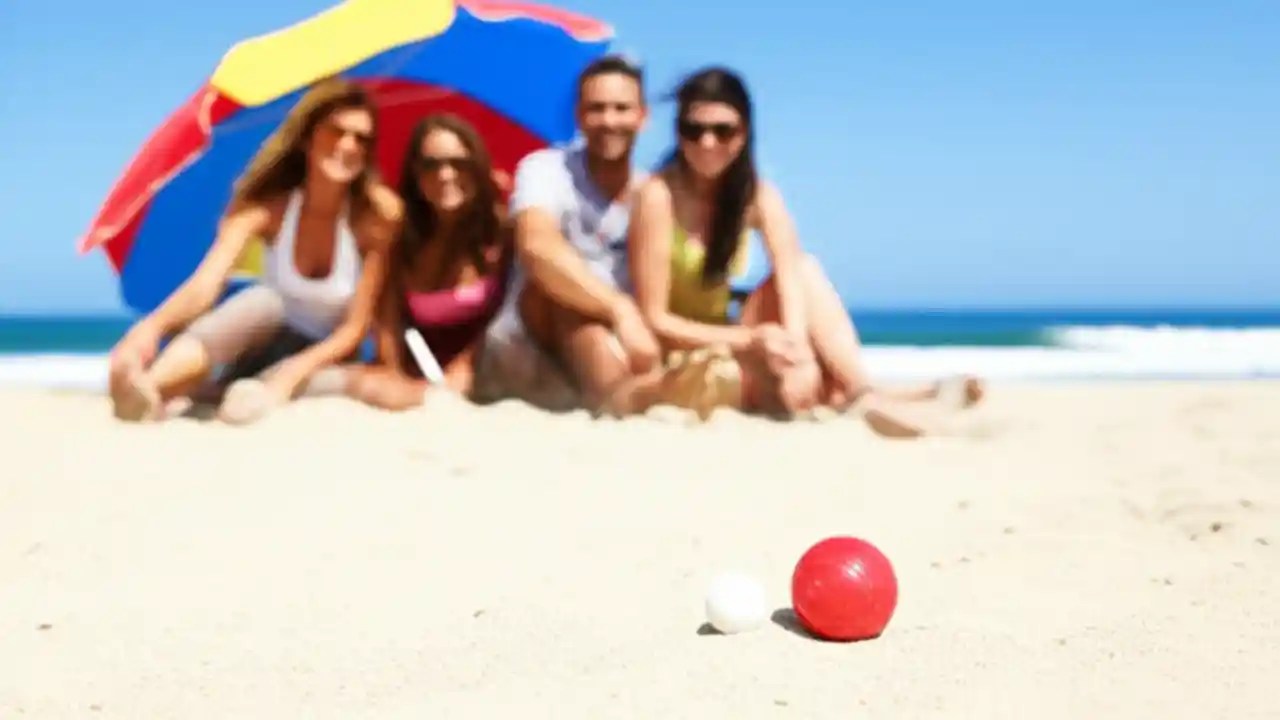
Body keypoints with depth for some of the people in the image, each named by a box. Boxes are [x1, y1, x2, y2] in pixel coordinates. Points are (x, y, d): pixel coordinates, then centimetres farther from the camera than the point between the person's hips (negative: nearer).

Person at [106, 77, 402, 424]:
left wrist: (296, 369, -37)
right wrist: (152, 325, -54)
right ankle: (150, 389, -60)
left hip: (323, 358, 2)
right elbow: (204, 285, -32)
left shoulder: (379, 214, -22)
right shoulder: (264, 207, -18)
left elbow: (356, 325, -20)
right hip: (267, 341, -1)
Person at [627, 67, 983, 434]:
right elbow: (654, 320, -20)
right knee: (795, 390, -33)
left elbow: (792, 276, -19)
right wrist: (749, 340, -30)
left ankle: (861, 394, -25)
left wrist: (796, 347, -39)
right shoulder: (658, 196, -18)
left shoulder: (758, 196, -3)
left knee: (803, 270, -19)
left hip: (726, 346, 5)